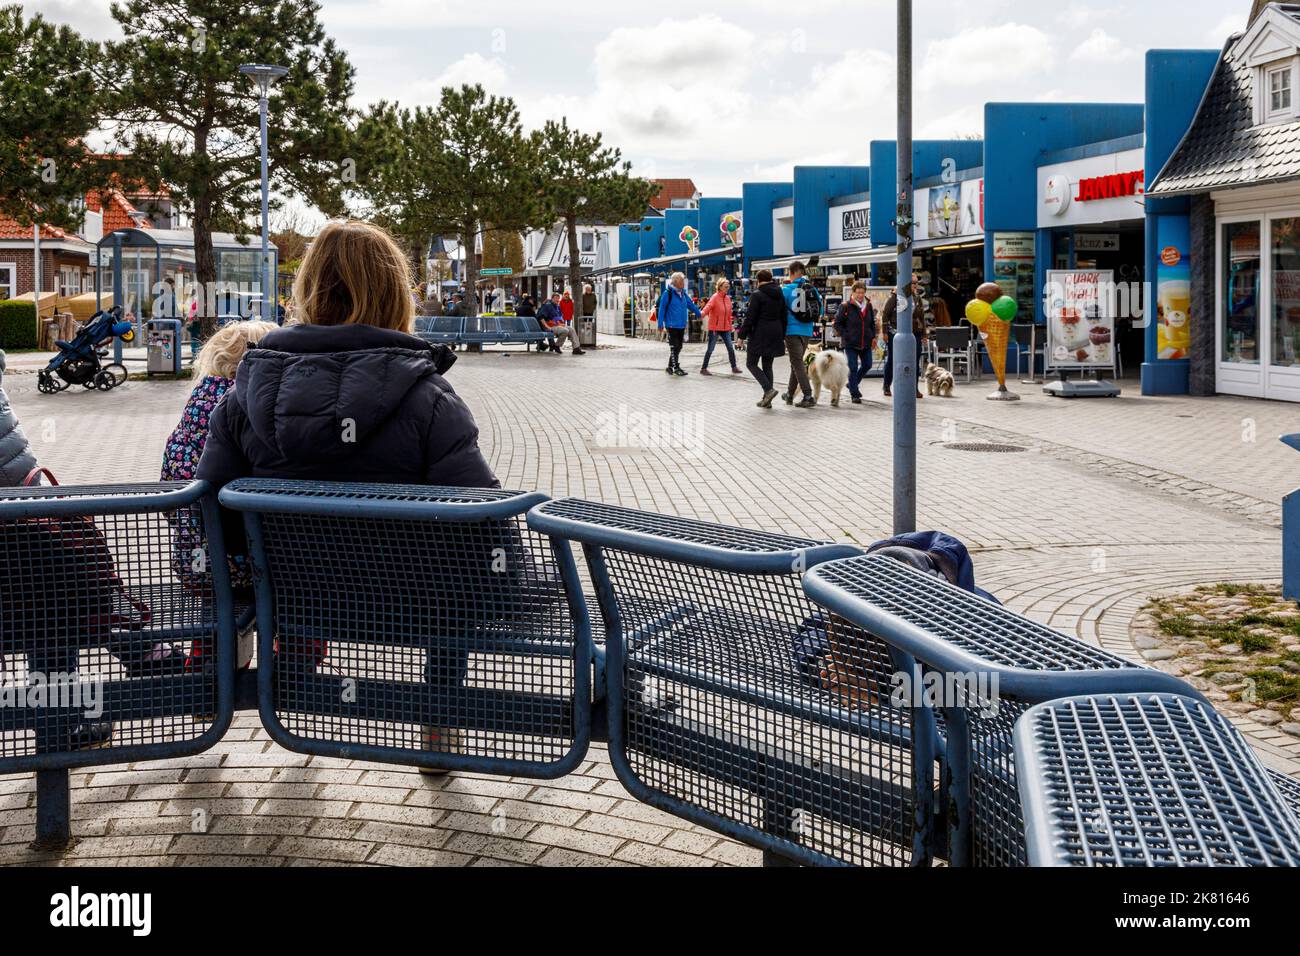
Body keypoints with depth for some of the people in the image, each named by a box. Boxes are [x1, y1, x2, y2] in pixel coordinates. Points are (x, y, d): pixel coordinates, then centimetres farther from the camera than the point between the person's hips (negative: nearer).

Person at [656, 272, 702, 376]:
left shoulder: (683, 293, 10)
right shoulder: (668, 293, -11)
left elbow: (691, 305, 22)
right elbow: (661, 308, -11)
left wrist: (700, 314, 26)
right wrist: (660, 323, -13)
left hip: (682, 325, 8)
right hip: (672, 325, -8)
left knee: (678, 347, 12)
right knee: (674, 347, -6)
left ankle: (671, 366, 21)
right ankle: (676, 367, -1)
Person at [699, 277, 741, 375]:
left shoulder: (728, 298, 8)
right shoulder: (715, 297, -12)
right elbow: (708, 306, -28)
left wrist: (730, 326, 15)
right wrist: (702, 313, -48)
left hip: (725, 328, 6)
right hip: (714, 327, -6)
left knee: (730, 348, 3)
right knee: (710, 349, 0)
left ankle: (734, 367, 13)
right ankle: (703, 368, 10)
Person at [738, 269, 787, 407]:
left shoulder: (757, 295, -11)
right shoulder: (780, 295, 10)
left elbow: (750, 317, -13)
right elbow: (783, 317, 14)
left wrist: (742, 335, -8)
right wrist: (782, 336, 20)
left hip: (759, 335, -7)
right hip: (775, 336, 7)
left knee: (751, 364, 4)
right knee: (768, 366, 12)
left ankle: (769, 389, -14)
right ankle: (767, 400, 10)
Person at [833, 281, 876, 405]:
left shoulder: (868, 306, 7)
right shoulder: (846, 307, -8)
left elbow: (872, 323, 19)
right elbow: (837, 323, -4)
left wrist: (873, 336, 9)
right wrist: (845, 336, -11)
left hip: (866, 343, 5)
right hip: (851, 343, -5)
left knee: (867, 365, 10)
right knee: (853, 368, -3)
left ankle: (853, 384, 34)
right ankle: (855, 394, 3)